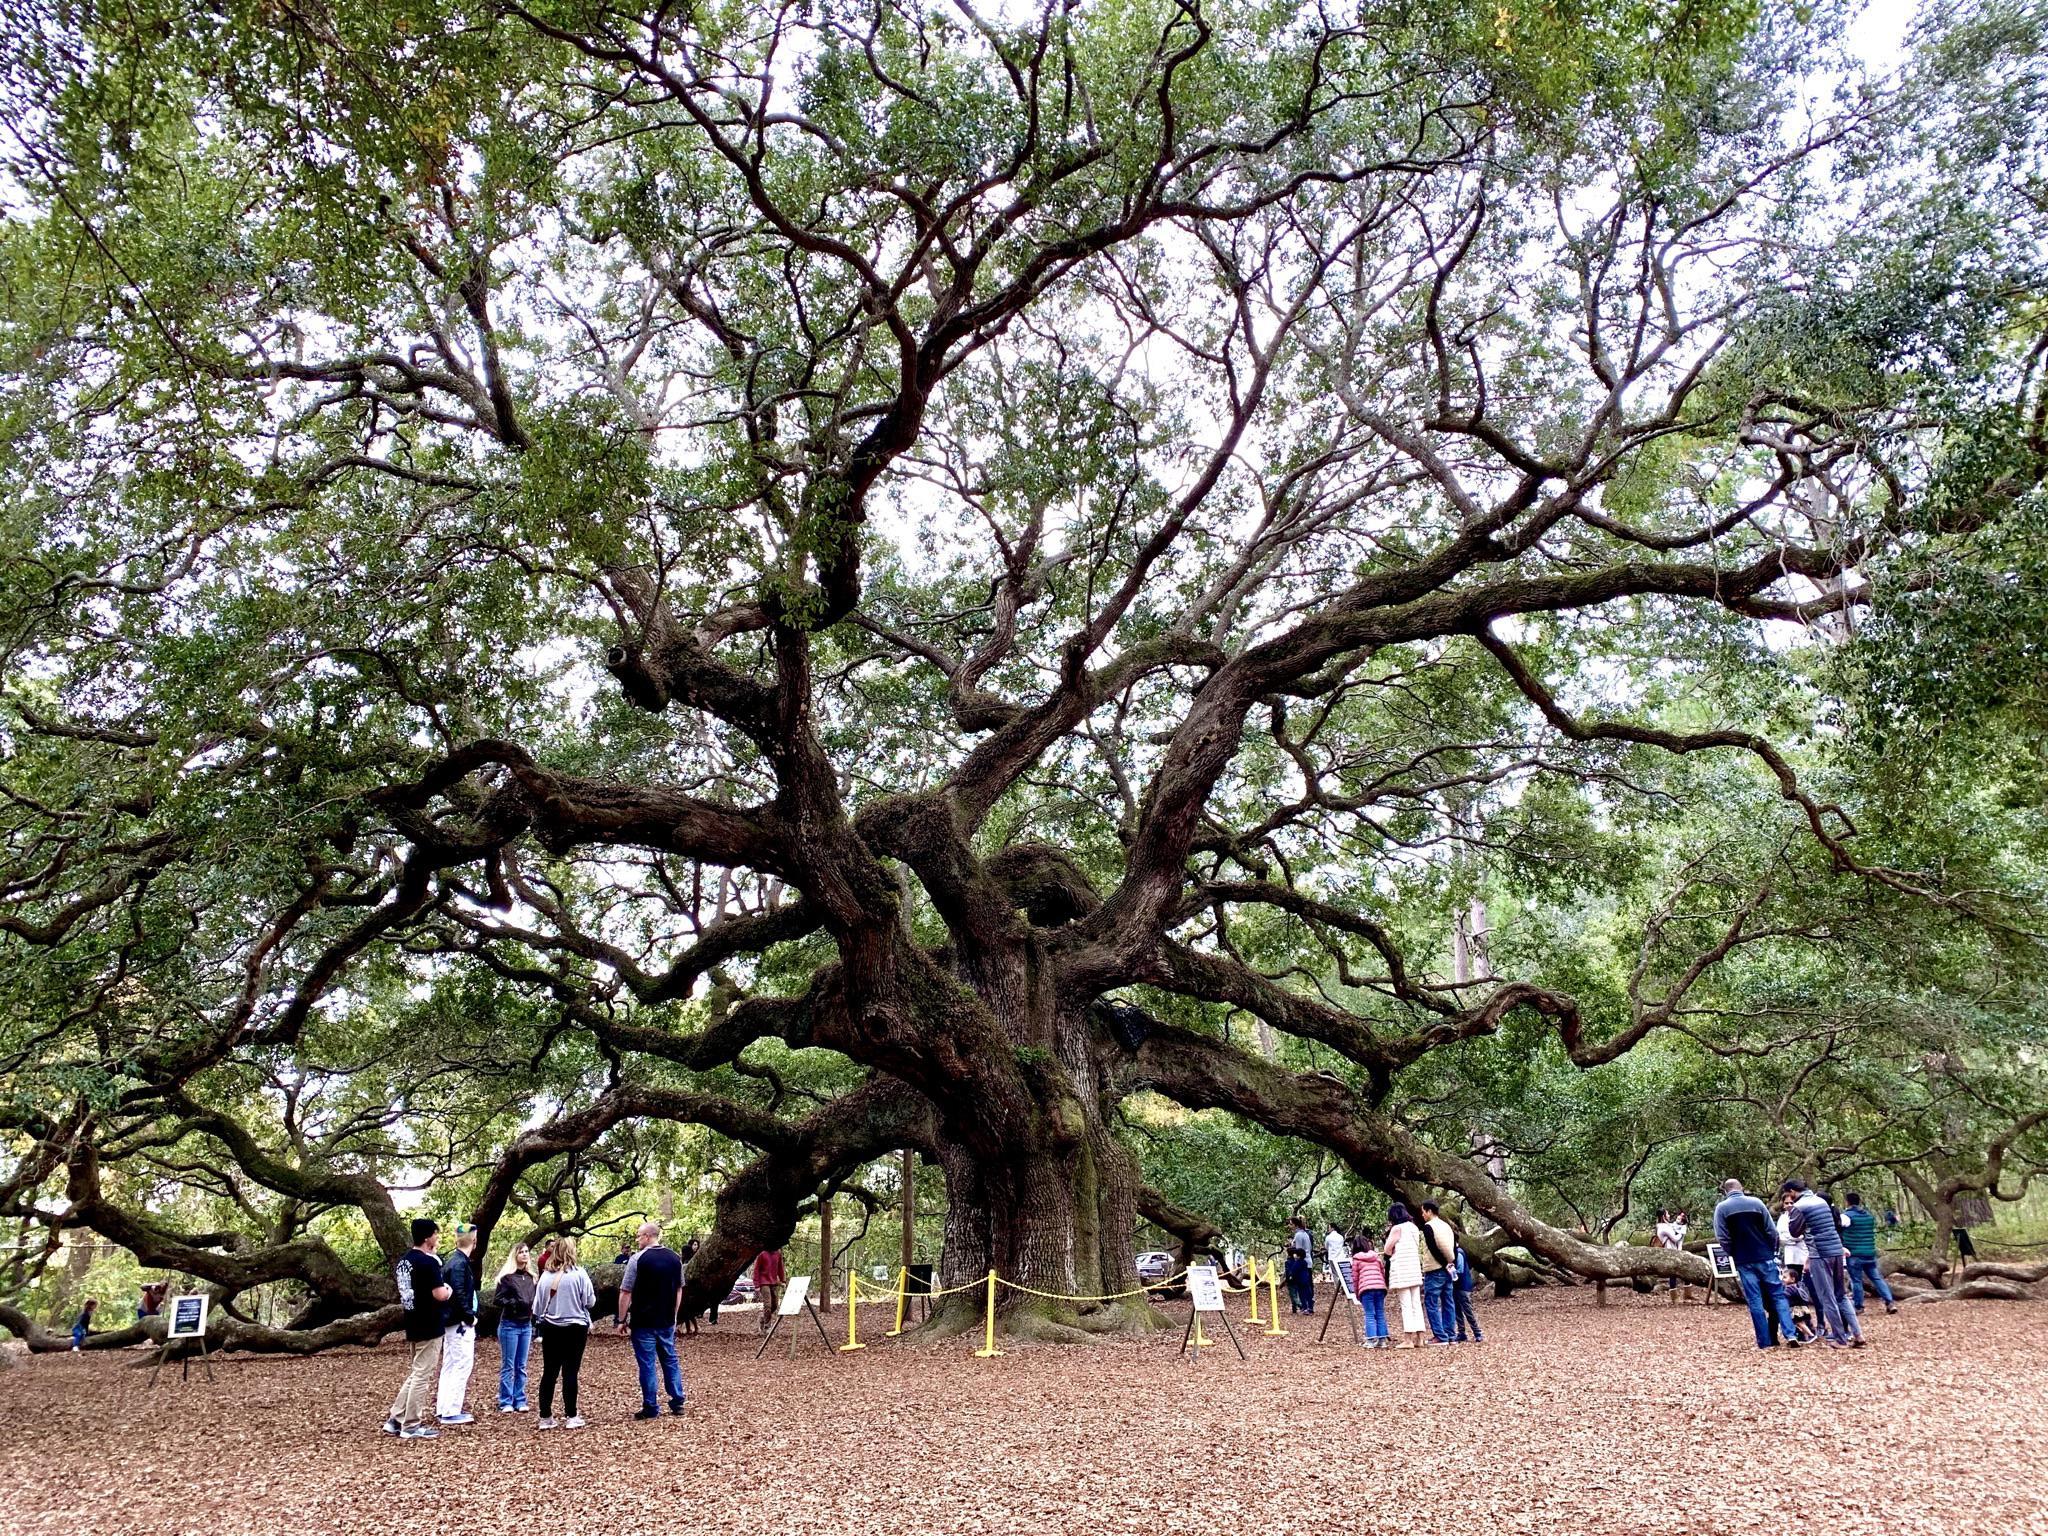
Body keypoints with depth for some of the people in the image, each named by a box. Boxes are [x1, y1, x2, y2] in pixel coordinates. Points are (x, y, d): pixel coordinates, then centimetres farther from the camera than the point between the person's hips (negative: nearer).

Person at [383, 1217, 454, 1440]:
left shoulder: (404, 1260, 9)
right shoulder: (429, 1262, -20)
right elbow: (440, 1295, -23)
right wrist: (449, 1290, -1)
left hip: (413, 1325, 9)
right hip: (429, 1327, -9)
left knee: (415, 1374, 19)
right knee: (423, 1376, 0)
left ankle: (395, 1419, 19)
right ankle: (412, 1426, 5)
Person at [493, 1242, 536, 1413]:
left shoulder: (530, 1277, 8)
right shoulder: (507, 1277, -9)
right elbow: (497, 1299, -11)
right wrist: (514, 1303, -19)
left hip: (526, 1325, 5)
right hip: (509, 1325, -5)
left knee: (521, 1366, 9)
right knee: (508, 1366, 1)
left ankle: (520, 1401, 16)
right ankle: (506, 1402, 9)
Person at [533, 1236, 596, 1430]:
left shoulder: (545, 1276, -2)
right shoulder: (579, 1274, -12)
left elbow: (537, 1306, 5)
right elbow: (590, 1301, -7)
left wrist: (540, 1322, 23)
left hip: (550, 1329, 3)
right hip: (575, 1328, -3)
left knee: (549, 1372, 11)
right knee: (570, 1372, 2)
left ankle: (546, 1418, 14)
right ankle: (571, 1417, 6)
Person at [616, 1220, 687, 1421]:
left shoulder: (638, 1259, -13)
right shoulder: (674, 1258, 5)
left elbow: (625, 1293, -12)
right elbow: (679, 1290, 13)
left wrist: (622, 1319, -3)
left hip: (643, 1322, -5)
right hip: (667, 1321, 5)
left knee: (646, 1364, 3)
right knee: (670, 1359, 15)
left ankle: (651, 1408, 7)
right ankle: (677, 1402, 18)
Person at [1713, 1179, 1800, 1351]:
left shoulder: (1721, 1208, -2)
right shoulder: (1756, 1203, 1)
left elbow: (1722, 1238, -6)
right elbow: (1772, 1231, -1)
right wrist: (1771, 1252, 13)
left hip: (1744, 1262, -1)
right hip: (1765, 1258, 1)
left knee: (1755, 1301, 3)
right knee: (1778, 1296, 10)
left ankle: (1765, 1342, 3)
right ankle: (1790, 1334, -2)